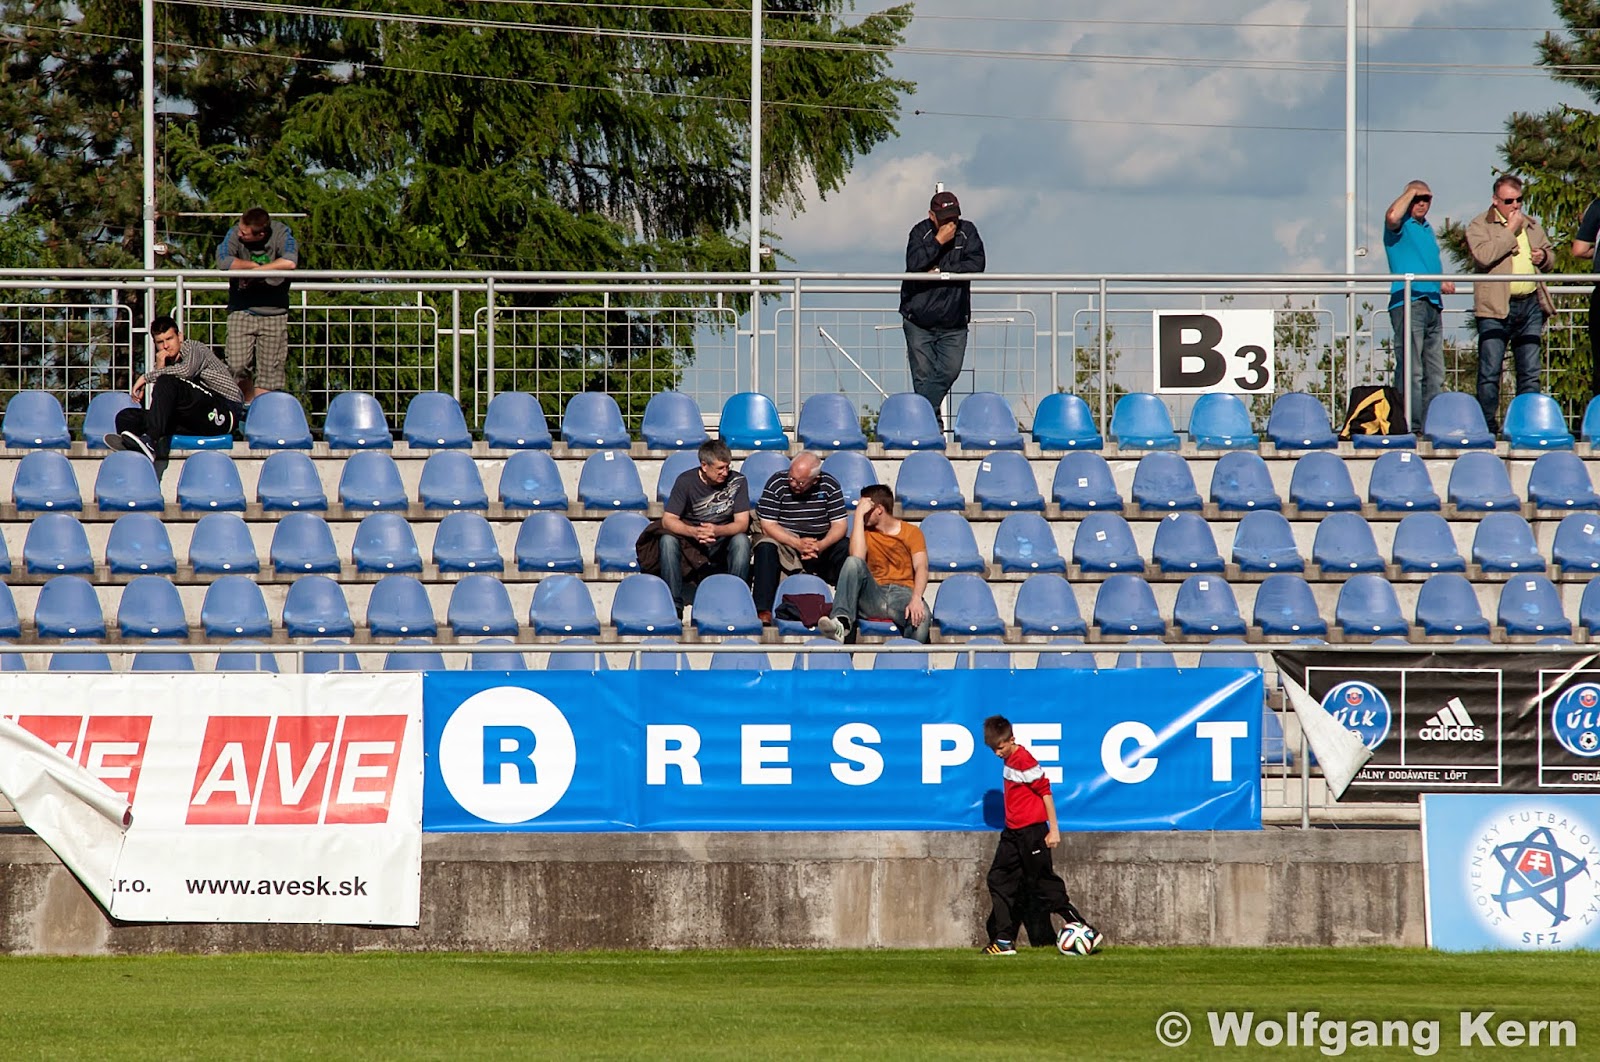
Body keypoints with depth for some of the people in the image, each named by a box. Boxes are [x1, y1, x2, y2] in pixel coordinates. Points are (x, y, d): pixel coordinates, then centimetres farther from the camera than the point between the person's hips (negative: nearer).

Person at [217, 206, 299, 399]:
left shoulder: (281, 233, -10)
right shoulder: (234, 235, -9)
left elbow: (290, 262, -25)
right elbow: (223, 262, -24)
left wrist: (256, 271, -18)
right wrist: (255, 265, -15)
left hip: (274, 312, 0)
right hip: (242, 311, 0)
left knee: (269, 369, -2)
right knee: (238, 366, -10)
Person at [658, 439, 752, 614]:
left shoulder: (737, 481, -7)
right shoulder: (685, 481, -9)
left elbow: (742, 523, -12)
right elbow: (668, 520, -15)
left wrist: (717, 531, -35)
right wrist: (693, 532, -37)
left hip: (723, 544, 0)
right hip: (691, 545, 0)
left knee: (741, 541, -31)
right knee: (668, 540, -30)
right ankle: (674, 604, -26)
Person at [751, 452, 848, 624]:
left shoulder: (830, 486, -4)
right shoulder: (776, 484, -9)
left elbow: (839, 525, -6)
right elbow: (768, 525, -12)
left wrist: (821, 545, -27)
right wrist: (798, 543, -26)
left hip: (821, 542, 1)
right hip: (785, 540, -1)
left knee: (847, 550, -28)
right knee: (765, 548, -33)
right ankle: (763, 612, -37)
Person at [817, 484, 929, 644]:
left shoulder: (911, 532, 13)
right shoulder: (865, 532, 17)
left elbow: (921, 568, -2)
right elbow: (857, 557, -6)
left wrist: (916, 599, -23)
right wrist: (859, 515, -2)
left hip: (903, 593, -2)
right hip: (873, 594, 2)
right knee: (853, 563, -30)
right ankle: (842, 622, -50)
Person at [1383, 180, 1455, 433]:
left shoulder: (1427, 229, 23)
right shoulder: (1401, 225, -2)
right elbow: (1392, 216, -27)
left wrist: (1443, 284, 14)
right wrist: (1410, 192, -10)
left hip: (1432, 304, 9)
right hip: (1407, 302, -9)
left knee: (1435, 373, 9)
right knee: (1411, 371, -12)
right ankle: (1411, 427, -14)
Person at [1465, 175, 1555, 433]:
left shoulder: (1531, 226, 19)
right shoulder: (1479, 226, 0)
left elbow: (1550, 254, 31)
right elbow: (1483, 256, -18)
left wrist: (1544, 256, 7)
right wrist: (1510, 232, -11)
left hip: (1530, 304, 5)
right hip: (1496, 308, -5)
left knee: (1530, 372, 6)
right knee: (1490, 372, -6)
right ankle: (1487, 426, -3)